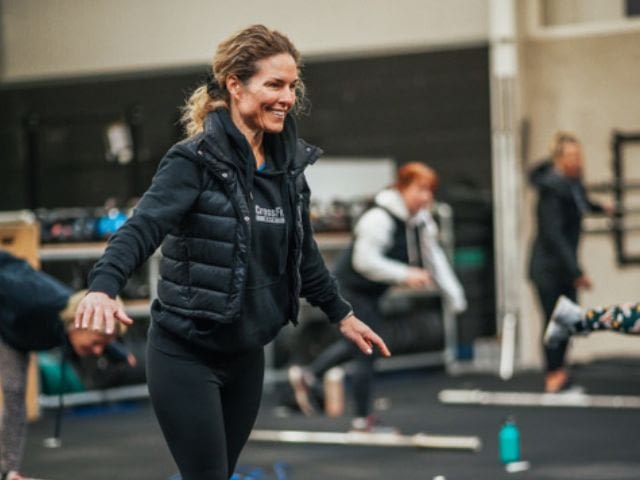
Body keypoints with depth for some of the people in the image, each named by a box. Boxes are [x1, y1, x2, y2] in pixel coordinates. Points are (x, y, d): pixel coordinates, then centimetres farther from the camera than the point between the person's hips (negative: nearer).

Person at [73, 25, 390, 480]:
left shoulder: (286, 164, 5)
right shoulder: (195, 160, -15)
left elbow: (302, 252, 18)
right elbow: (142, 228, -28)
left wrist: (342, 313, 24)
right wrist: (103, 288, -46)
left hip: (247, 355, 7)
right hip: (186, 355, -7)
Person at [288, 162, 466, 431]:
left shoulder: (421, 220, 2)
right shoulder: (379, 219, -26)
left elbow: (434, 259, 5)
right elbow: (365, 261, -30)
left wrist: (454, 296, 0)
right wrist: (405, 275, -31)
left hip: (371, 292, 10)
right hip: (351, 287, -10)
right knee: (367, 351, -6)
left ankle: (307, 376, 38)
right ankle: (363, 419, 7)